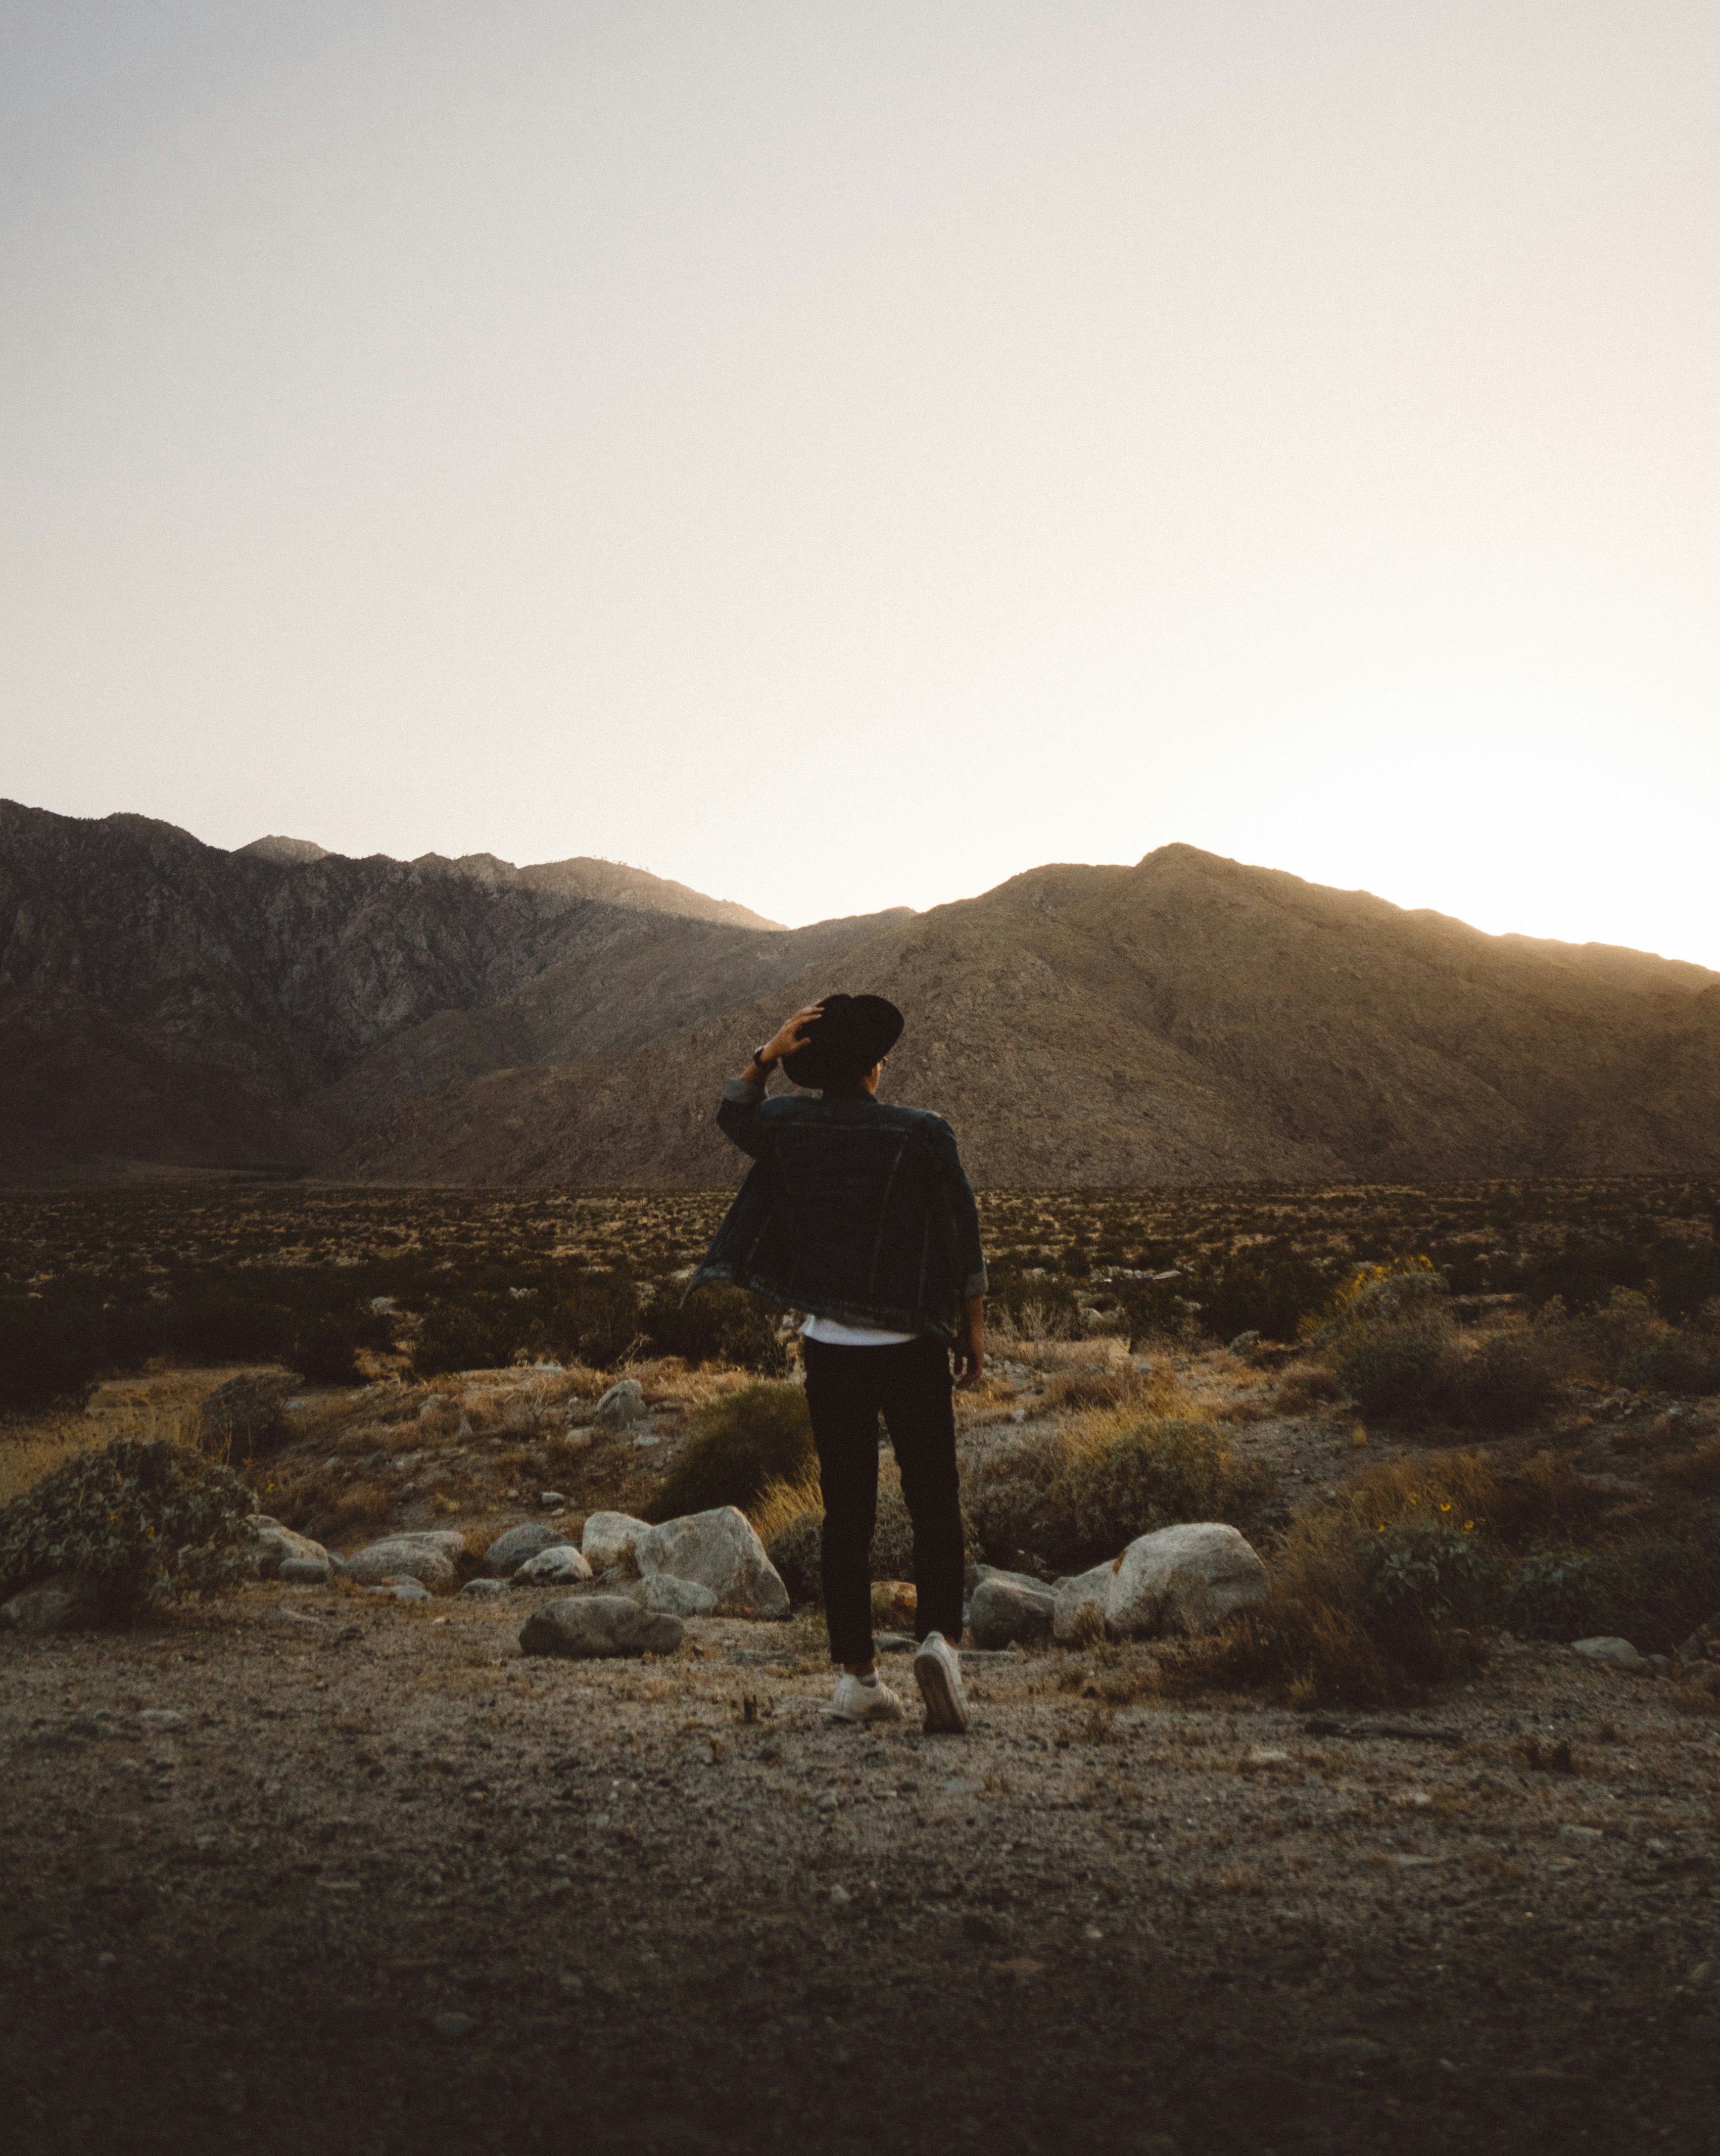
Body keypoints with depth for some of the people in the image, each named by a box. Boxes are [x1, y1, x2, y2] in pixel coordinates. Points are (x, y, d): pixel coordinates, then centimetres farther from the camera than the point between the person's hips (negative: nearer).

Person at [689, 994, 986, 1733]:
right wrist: (974, 1330, 8)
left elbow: (732, 1116, 22)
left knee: (847, 1513, 10)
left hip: (830, 1348, 3)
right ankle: (941, 1636, -10)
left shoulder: (789, 1130, -1)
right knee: (935, 1503, 8)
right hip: (911, 1347, -3)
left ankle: (857, 1673, 14)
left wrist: (766, 1055, 5)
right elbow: (964, 1242, -4)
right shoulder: (923, 1134, -9)